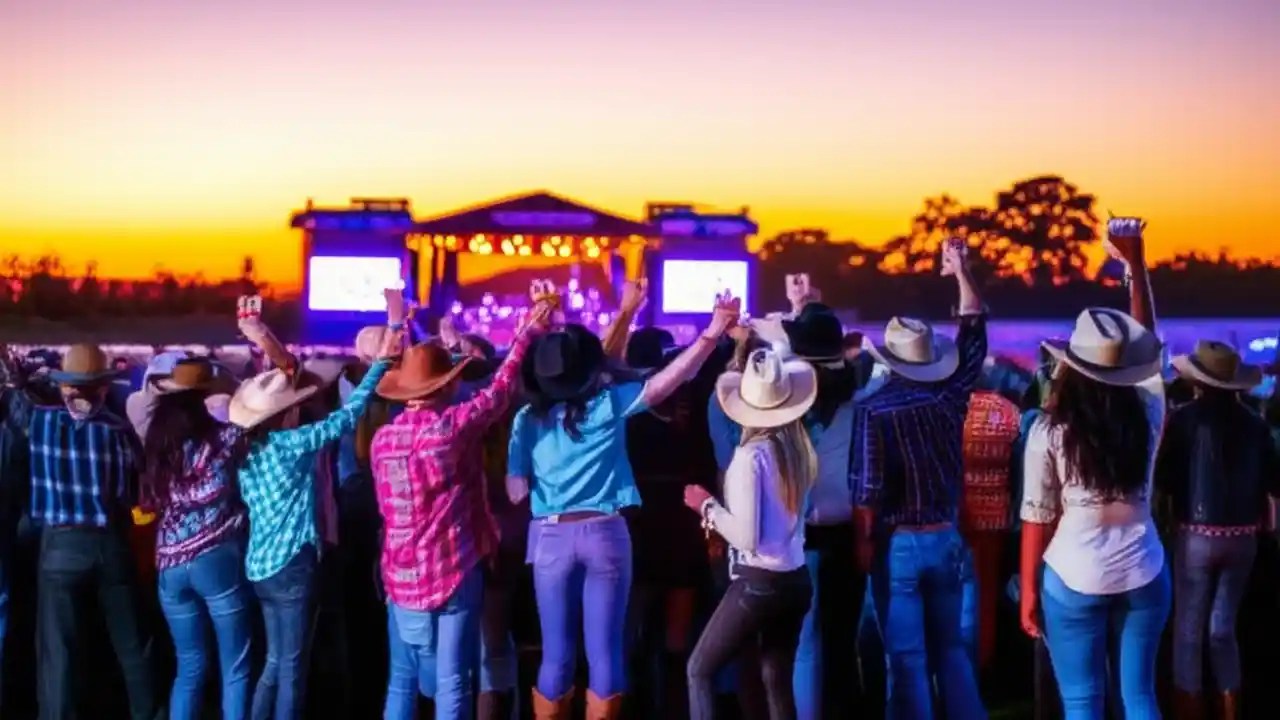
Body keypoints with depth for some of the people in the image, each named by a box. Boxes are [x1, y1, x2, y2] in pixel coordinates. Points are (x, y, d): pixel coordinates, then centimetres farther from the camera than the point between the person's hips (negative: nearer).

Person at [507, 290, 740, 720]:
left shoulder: (528, 418, -1)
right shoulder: (610, 403, -4)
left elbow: (516, 492, -2)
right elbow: (666, 381, -11)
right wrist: (714, 332, -13)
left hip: (551, 537, 1)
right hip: (605, 534, -1)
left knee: (556, 656, 10)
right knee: (604, 652, 7)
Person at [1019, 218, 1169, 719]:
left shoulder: (1050, 432, -10)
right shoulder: (1148, 413, -2)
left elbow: (1037, 518, -7)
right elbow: (1149, 341, 11)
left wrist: (1028, 589, 2)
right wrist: (1136, 264, 12)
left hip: (1073, 579, -3)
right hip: (1143, 575, 3)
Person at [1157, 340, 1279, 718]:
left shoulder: (1186, 417, -9)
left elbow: (1163, 478, -9)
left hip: (1198, 535, -4)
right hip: (1242, 537, 4)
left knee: (1189, 632, 7)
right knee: (1223, 630, 16)